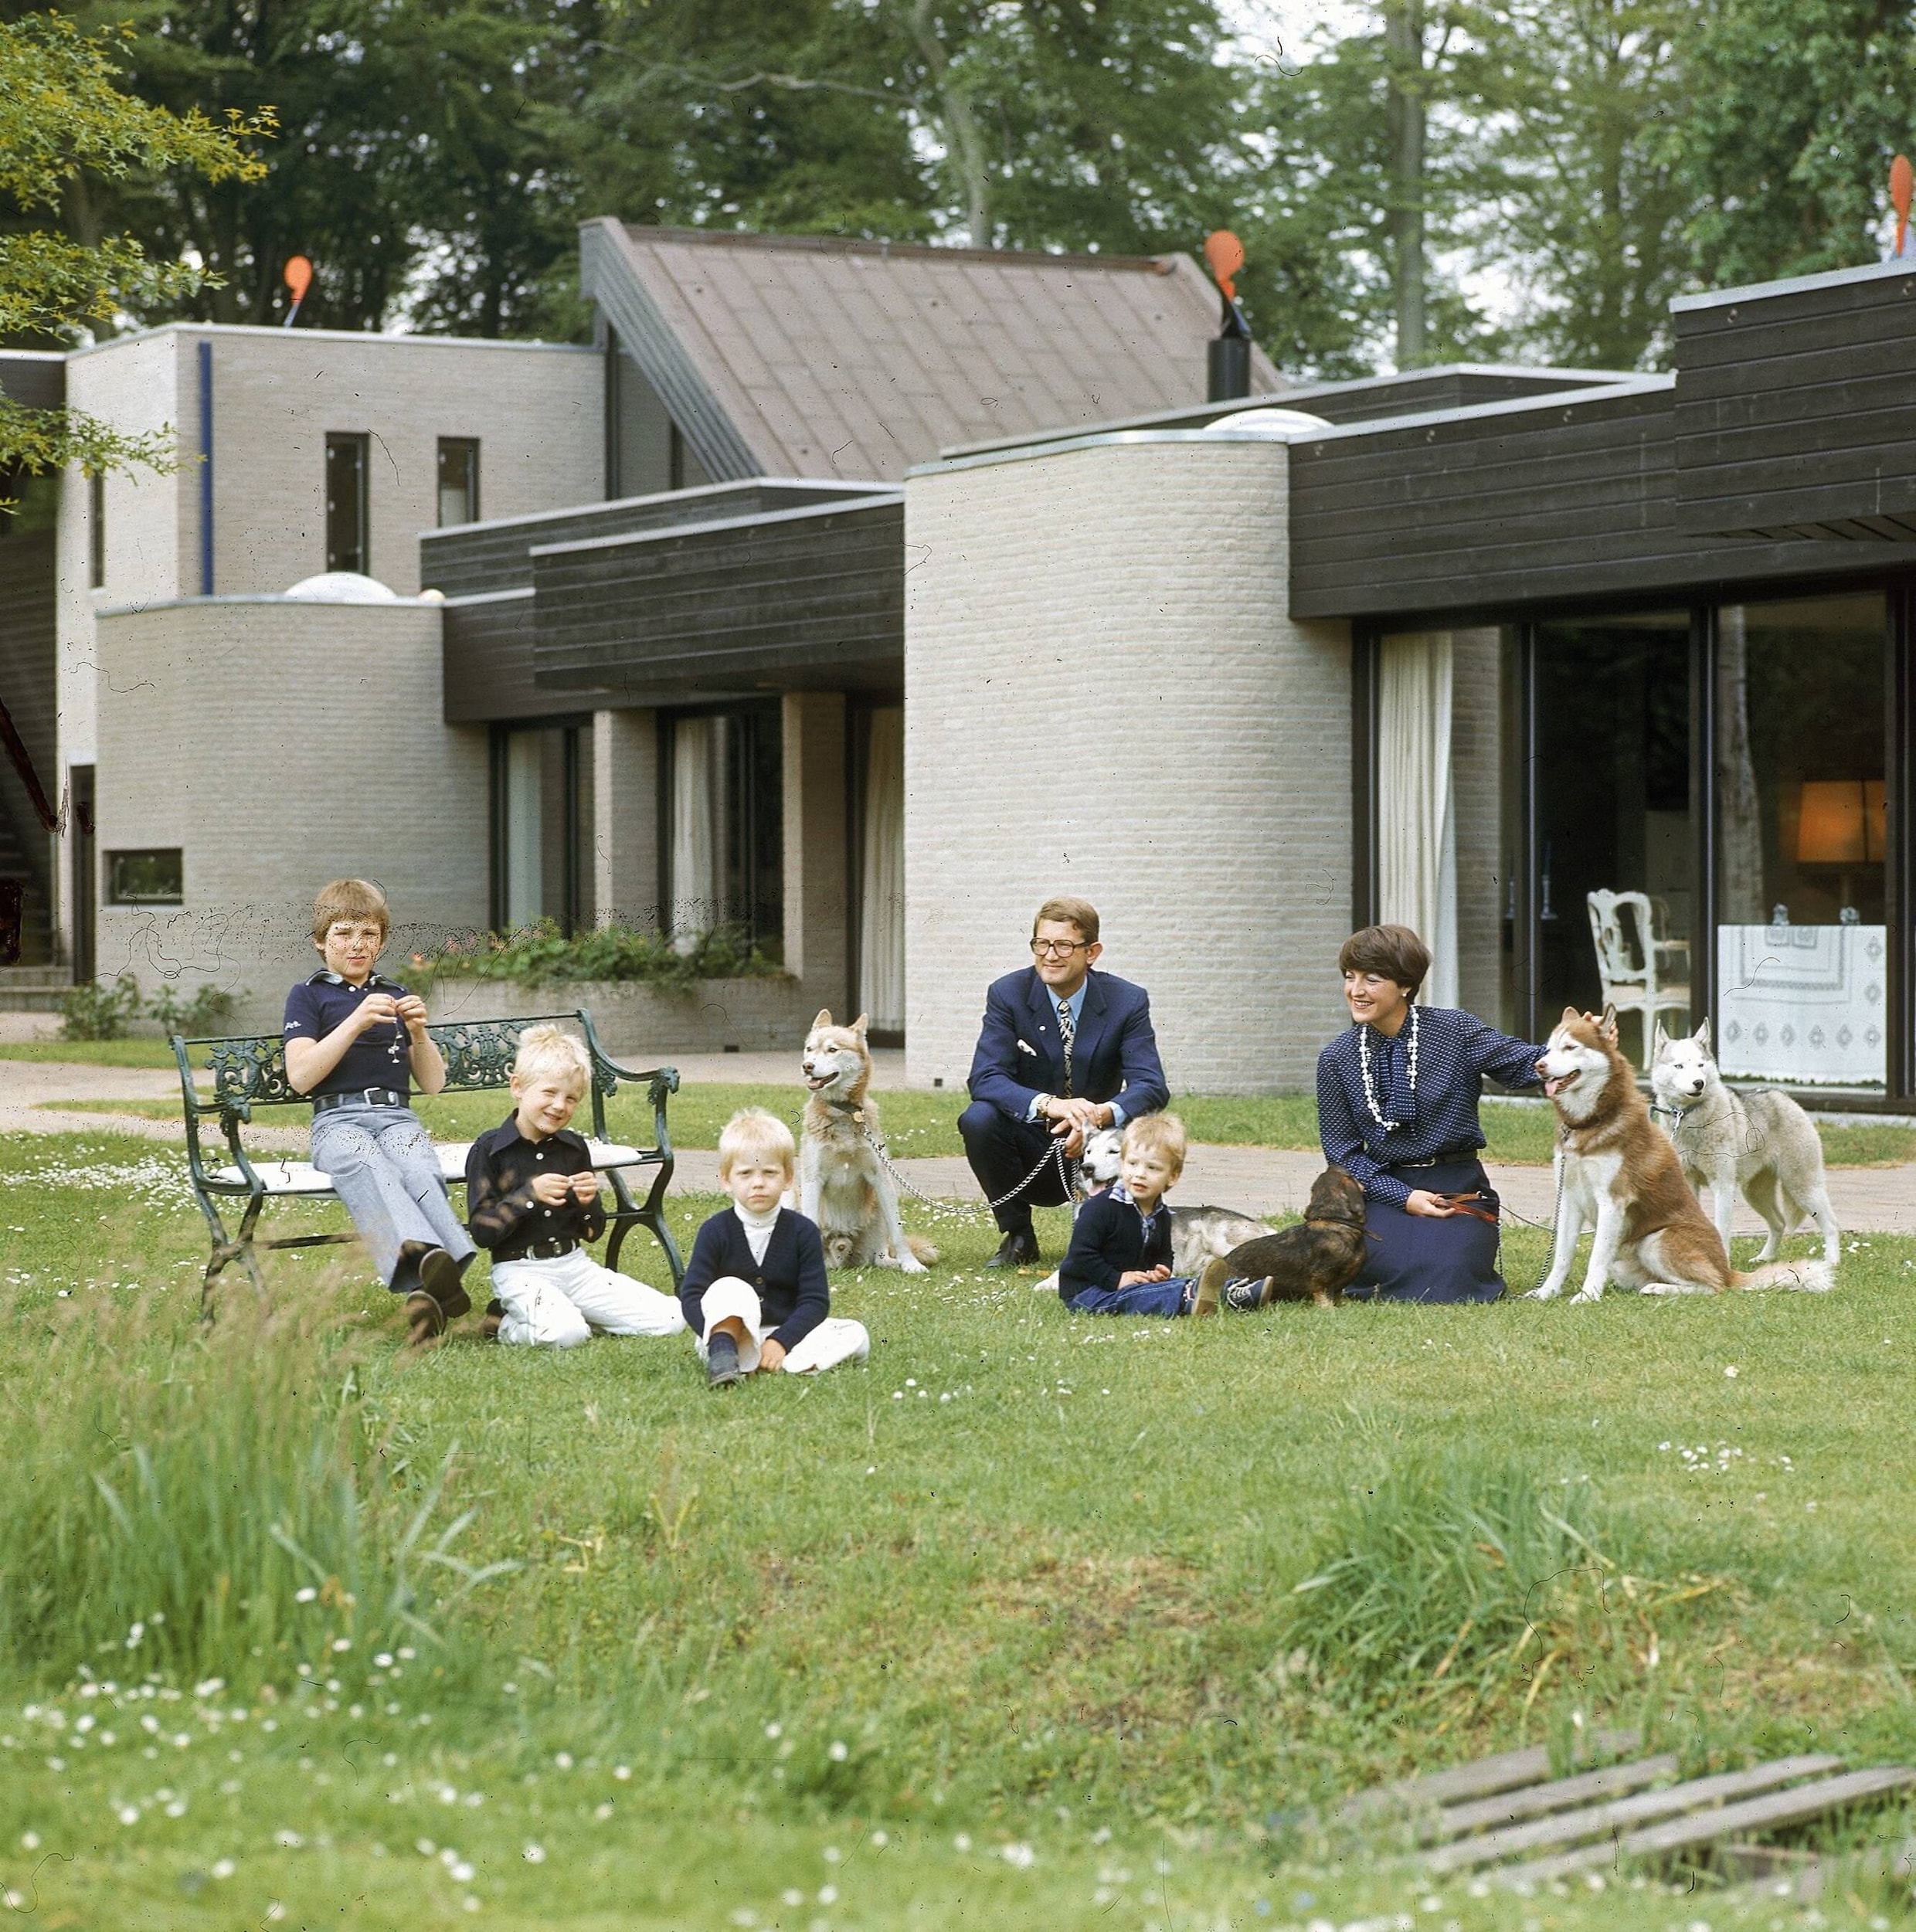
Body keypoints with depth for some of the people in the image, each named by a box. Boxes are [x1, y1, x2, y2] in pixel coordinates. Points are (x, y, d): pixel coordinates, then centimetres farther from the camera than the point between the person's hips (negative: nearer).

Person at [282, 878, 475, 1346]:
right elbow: (300, 1077, -2)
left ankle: (424, 1290, -57)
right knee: (366, 1166, -40)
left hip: (397, 1117, 3)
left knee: (418, 1169, -34)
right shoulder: (308, 996, 14)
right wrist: (355, 1022, -10)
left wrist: (419, 1032, 2)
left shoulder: (394, 996, 25)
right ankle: (427, 1262, -65)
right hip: (337, 1120, -3)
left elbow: (433, 1083, 21)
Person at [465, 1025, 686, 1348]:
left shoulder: (574, 1148, 10)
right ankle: (508, 1324, -3)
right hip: (519, 1270, -6)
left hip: (574, 1263, 6)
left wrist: (588, 1204, -7)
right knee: (564, 1333, -36)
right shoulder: (490, 1149, -5)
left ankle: (562, 1313, 6)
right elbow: (481, 1231, -11)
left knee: (670, 1319, -6)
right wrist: (529, 1195, -20)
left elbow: (592, 1233, 15)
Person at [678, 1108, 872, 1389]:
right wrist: (720, 1336, -26)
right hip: (730, 1329, -2)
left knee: (856, 1336, -20)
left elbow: (815, 1300, -7)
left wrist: (780, 1342, -22)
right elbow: (691, 1295, -9)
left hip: (786, 1333, 2)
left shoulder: (803, 1231, -2)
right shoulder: (716, 1231, -4)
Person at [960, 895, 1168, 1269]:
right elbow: (985, 1077, -18)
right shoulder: (1007, 994, -7)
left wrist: (1102, 1114, -39)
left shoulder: (1128, 1001, -7)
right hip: (1032, 1151, 0)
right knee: (978, 1119, -29)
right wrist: (1048, 1105, -38)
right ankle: (1017, 1237, -5)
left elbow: (1151, 1085, -16)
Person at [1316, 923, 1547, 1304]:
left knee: (1442, 1286, -25)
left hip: (1458, 1186, -1)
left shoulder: (1454, 1030, -2)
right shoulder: (1336, 1059, 2)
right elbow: (1341, 1150, 2)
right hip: (1385, 1188, 1)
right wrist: (1403, 1197, -11)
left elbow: (1526, 1065, -5)